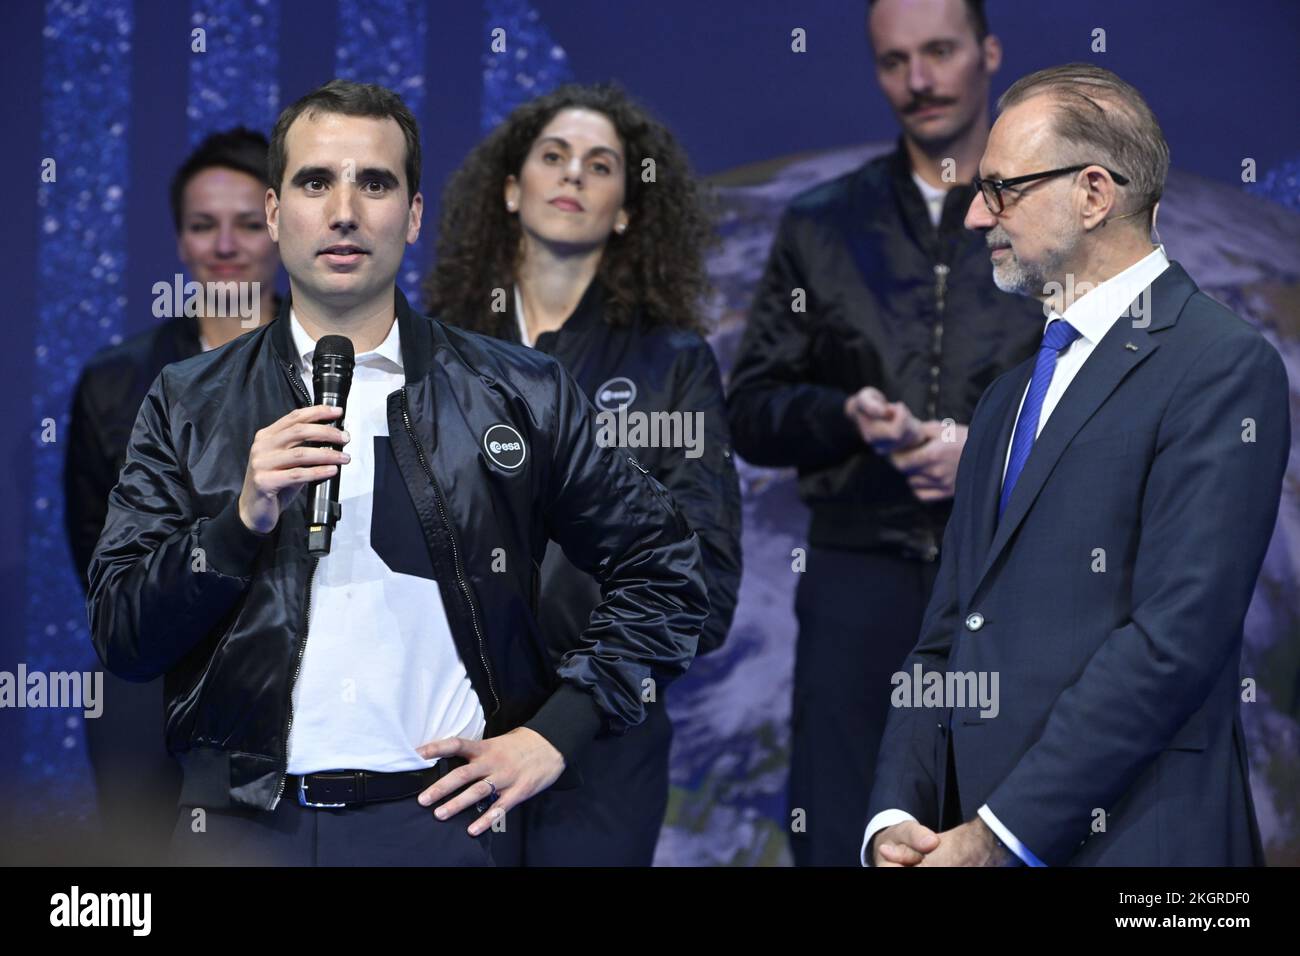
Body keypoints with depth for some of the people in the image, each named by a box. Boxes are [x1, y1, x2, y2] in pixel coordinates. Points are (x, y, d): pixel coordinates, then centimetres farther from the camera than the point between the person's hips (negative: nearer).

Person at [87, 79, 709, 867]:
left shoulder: (519, 396, 4)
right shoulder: (189, 408, 6)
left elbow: (665, 571, 9)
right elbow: (122, 638, 1)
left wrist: (558, 730, -1)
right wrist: (243, 521, -14)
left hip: (438, 815, -1)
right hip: (244, 825, 1)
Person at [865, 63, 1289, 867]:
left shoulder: (1223, 368, -8)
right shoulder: (1010, 399, 18)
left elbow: (1175, 640, -17)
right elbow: (946, 640, 15)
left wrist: (999, 834, -17)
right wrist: (897, 819, -1)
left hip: (1125, 839, -7)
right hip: (969, 839, 7)